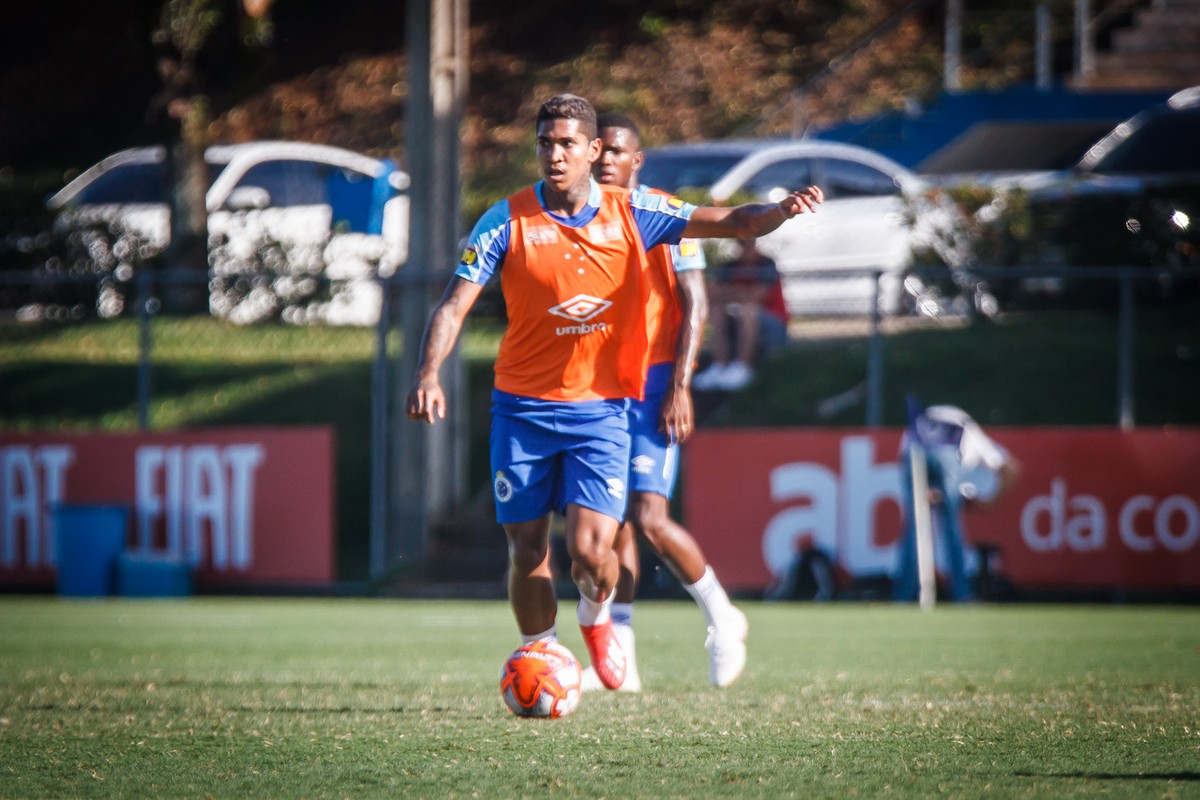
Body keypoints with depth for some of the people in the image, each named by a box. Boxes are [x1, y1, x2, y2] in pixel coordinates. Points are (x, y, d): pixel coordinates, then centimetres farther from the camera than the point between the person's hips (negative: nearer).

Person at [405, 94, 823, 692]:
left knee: (590, 552, -12)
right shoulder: (507, 221, -7)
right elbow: (454, 305, -9)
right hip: (522, 409, 0)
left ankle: (597, 619, 22)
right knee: (527, 551, 2)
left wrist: (780, 211, -25)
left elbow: (730, 222, -4)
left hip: (600, 410, 0)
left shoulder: (631, 214, -4)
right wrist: (428, 375, -24)